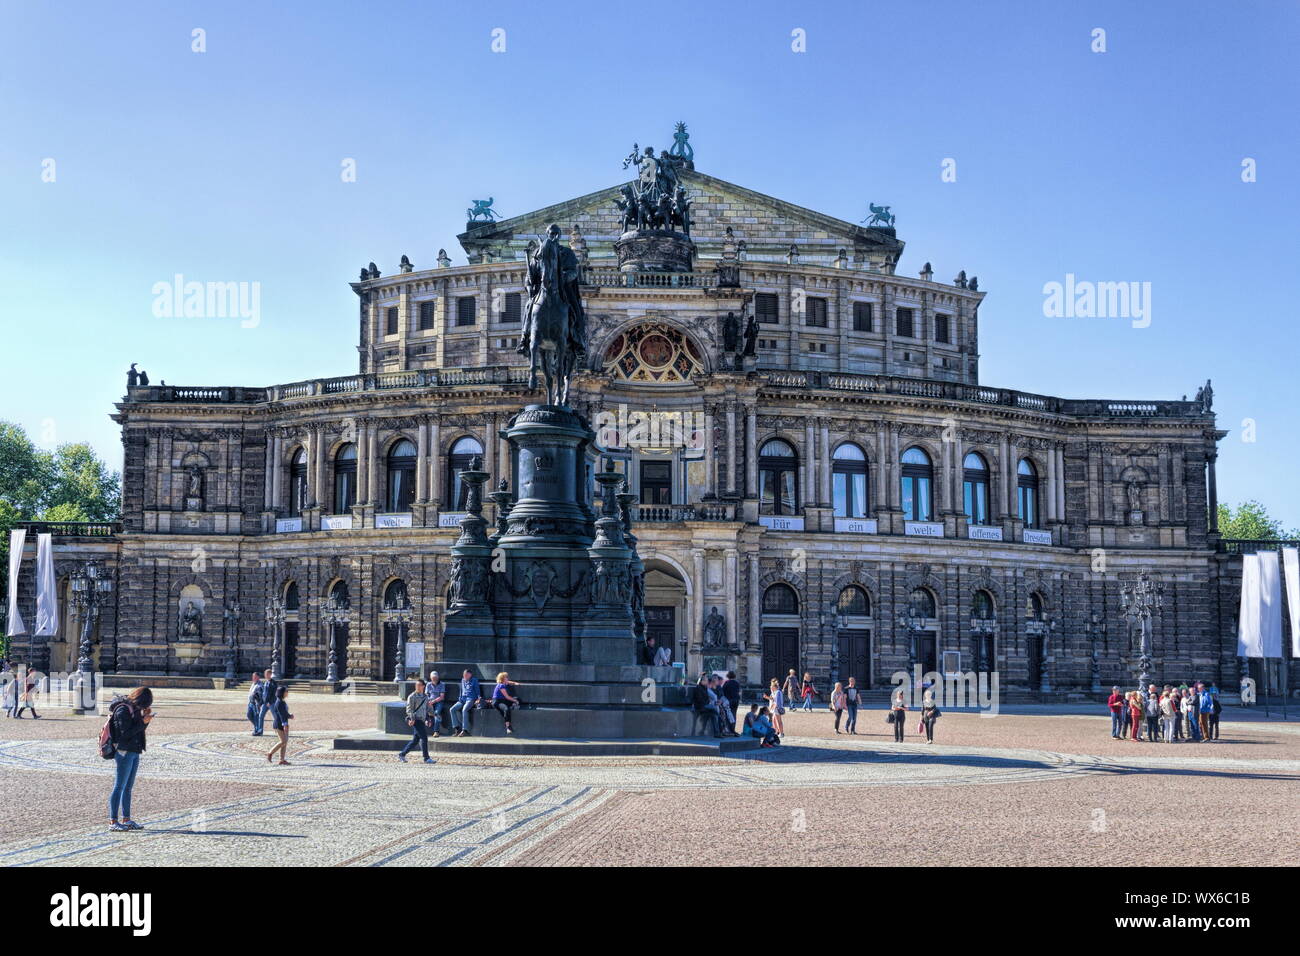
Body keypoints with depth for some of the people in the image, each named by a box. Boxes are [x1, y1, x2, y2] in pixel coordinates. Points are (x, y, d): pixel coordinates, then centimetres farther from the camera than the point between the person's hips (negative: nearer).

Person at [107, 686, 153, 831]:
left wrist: (145, 718, 3)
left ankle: (126, 820, 18)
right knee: (119, 787, -6)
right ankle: (113, 822, -2)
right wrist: (142, 722, -17)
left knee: (128, 788, 12)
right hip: (124, 752, -9)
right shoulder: (123, 710, -15)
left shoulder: (134, 708, 12)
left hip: (134, 753, 9)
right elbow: (125, 733, -19)